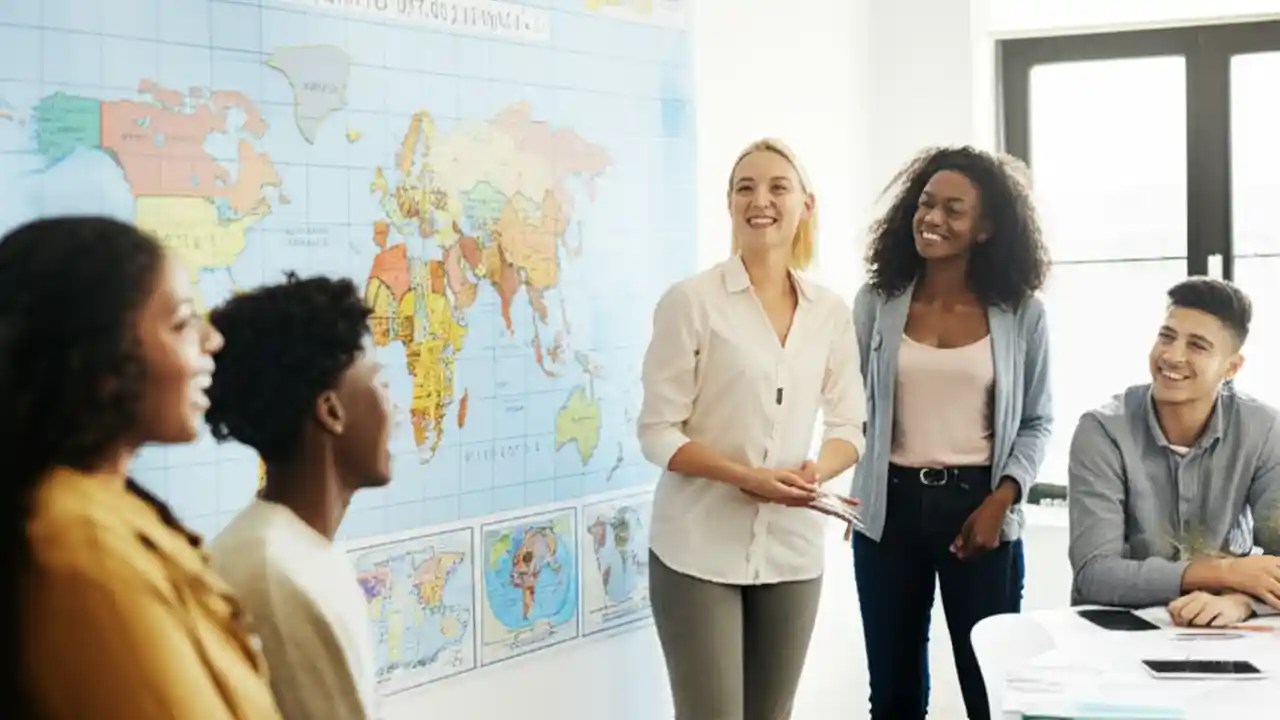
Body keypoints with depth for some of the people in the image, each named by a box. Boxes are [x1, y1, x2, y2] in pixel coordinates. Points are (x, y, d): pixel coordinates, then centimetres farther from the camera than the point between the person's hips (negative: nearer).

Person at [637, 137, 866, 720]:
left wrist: (816, 472, -11)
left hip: (792, 549, 5)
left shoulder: (831, 312, 7)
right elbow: (657, 432, -8)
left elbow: (849, 427, 11)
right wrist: (747, 477, -20)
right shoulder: (691, 300, -7)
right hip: (699, 548, -4)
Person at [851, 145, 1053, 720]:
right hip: (891, 509, 1)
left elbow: (1036, 422, 3)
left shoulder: (1020, 313, 0)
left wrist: (1000, 501, -10)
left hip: (980, 509, -1)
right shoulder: (877, 301, 3)